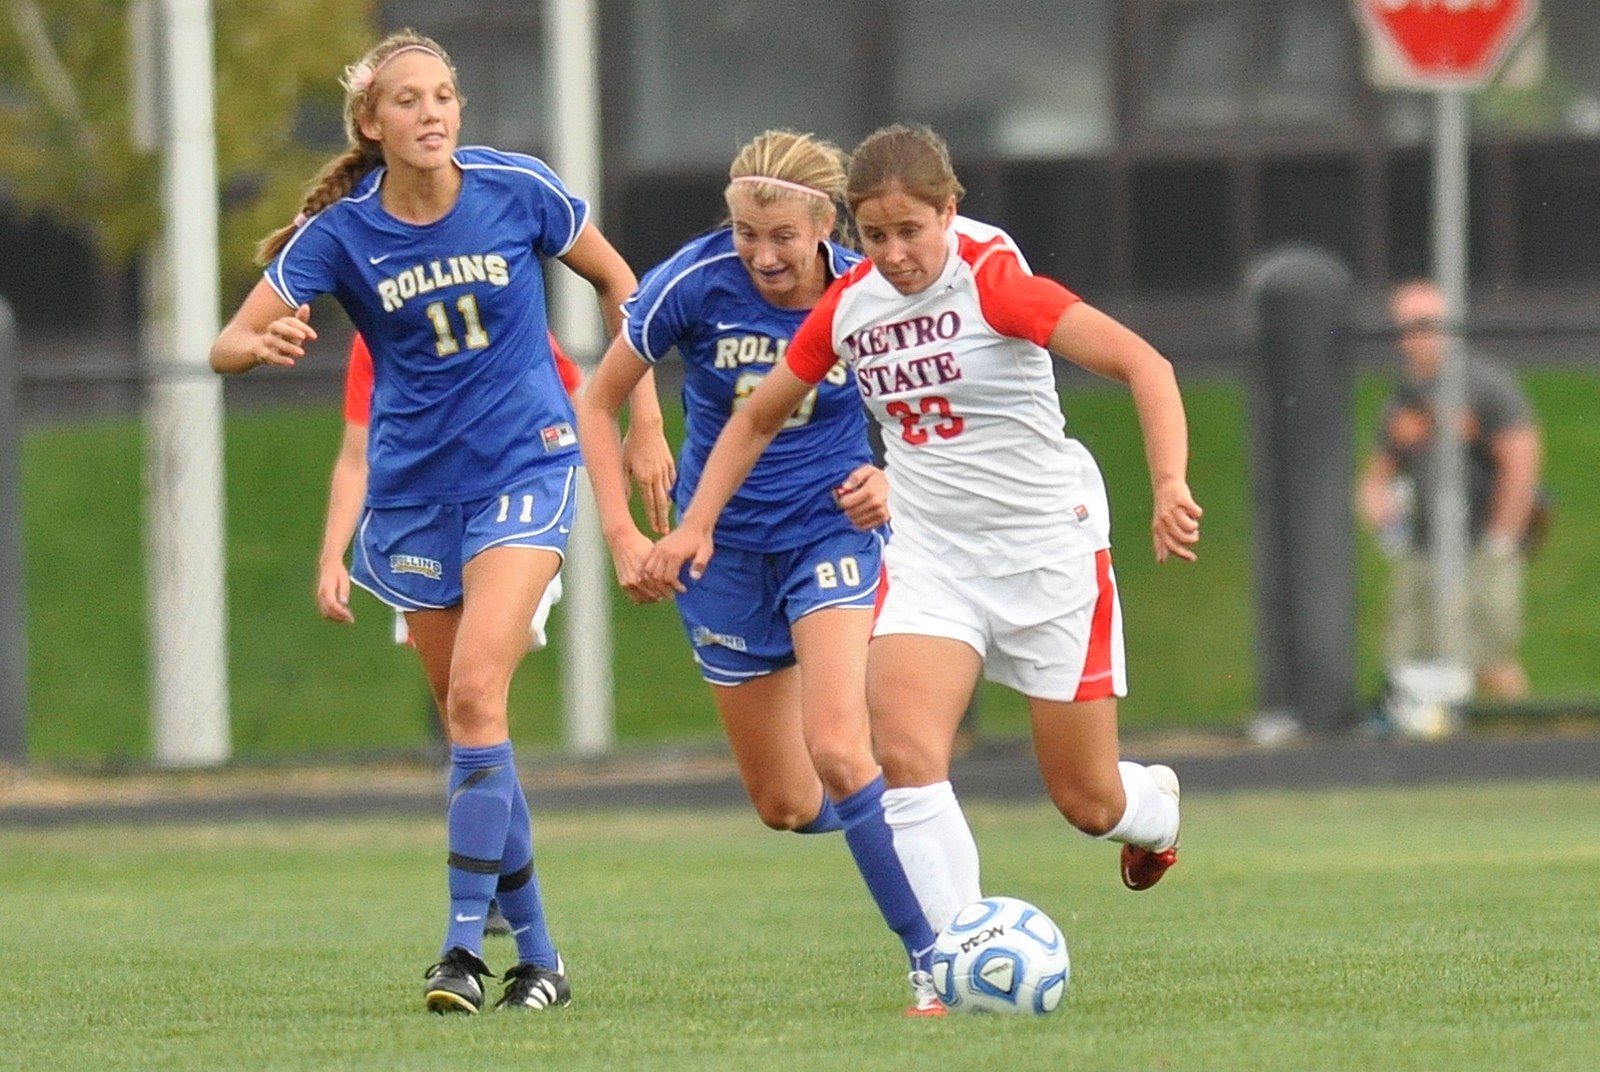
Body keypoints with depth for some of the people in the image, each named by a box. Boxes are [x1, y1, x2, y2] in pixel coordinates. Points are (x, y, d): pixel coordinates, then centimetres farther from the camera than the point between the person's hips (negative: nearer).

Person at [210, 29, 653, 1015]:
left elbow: (613, 277, 7)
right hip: (415, 484, 3)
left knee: (476, 689, -20)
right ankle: (539, 952, 20)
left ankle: (467, 943, -19)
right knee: (467, 711, 8)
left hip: (526, 464, -3)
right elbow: (230, 343, -13)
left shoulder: (517, 190, -9)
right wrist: (264, 344, -37)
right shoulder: (341, 232, -8)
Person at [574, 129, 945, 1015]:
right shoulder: (695, 284, -15)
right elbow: (598, 401, -2)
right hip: (724, 546, 2)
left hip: (831, 532, -2)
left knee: (836, 751, -23)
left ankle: (934, 955, -19)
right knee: (783, 803, 7)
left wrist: (889, 483, -19)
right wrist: (621, 533, -9)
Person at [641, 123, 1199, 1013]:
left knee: (1089, 801, 6)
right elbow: (759, 415, 15)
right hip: (931, 553, 4)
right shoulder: (848, 308, -1)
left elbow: (1143, 364, -24)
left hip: (1049, 545, -4)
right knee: (904, 754, -22)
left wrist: (1171, 485, -37)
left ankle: (1155, 808, 44)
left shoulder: (992, 281, -18)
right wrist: (697, 523, 6)